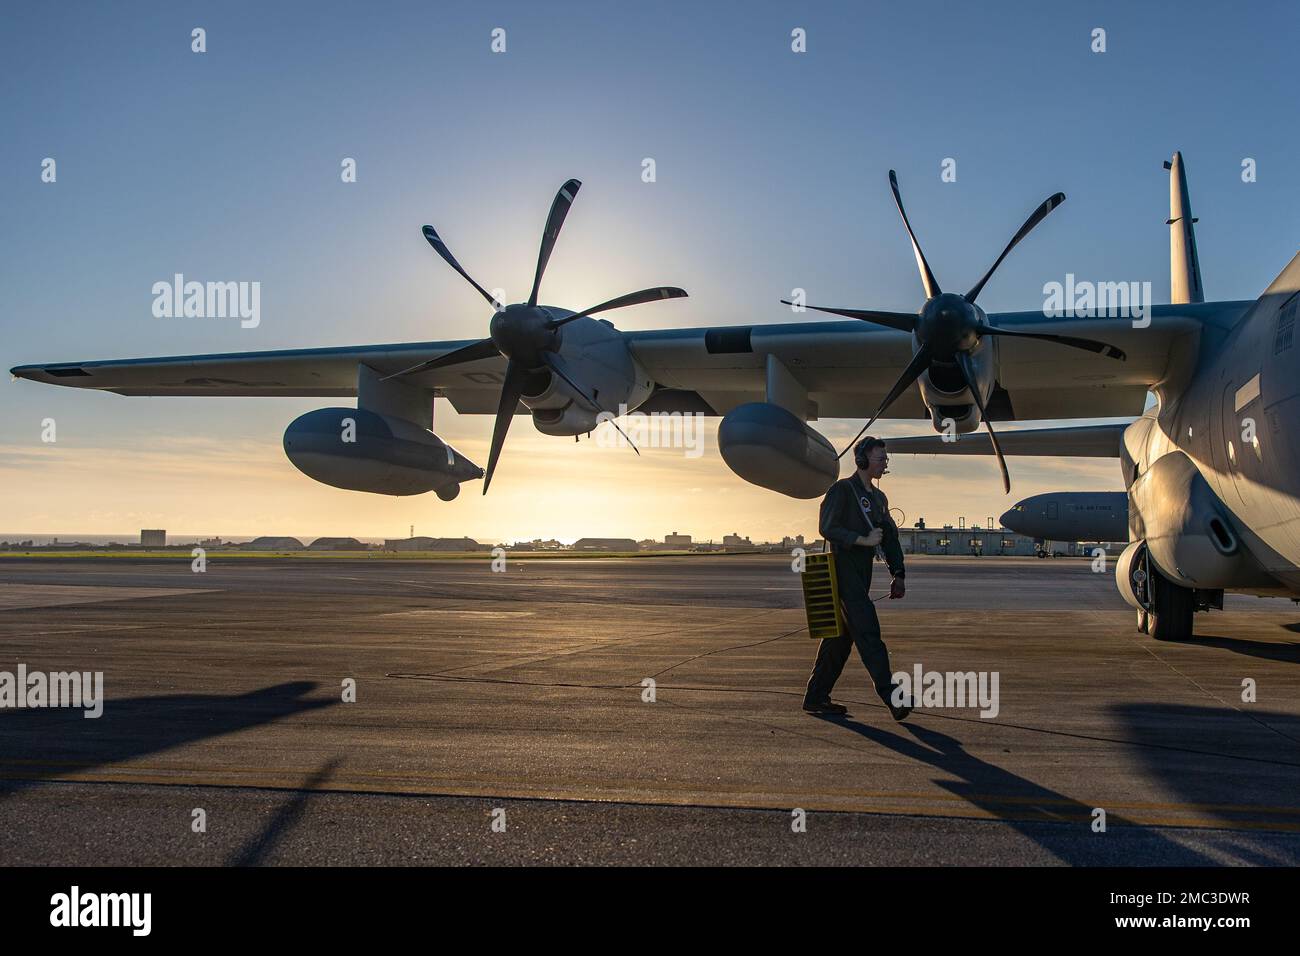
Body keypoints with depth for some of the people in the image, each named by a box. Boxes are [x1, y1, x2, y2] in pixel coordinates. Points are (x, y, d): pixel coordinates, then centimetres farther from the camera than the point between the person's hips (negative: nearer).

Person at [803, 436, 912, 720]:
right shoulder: (842, 489, -5)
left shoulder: (879, 497, 20)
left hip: (862, 577, 9)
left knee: (841, 636, 8)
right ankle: (892, 698, -16)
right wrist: (863, 540, -19)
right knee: (867, 632, -13)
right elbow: (827, 528, -14)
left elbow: (890, 537, 17)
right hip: (844, 571, -9)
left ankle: (816, 697, 14)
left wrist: (898, 574, 7)